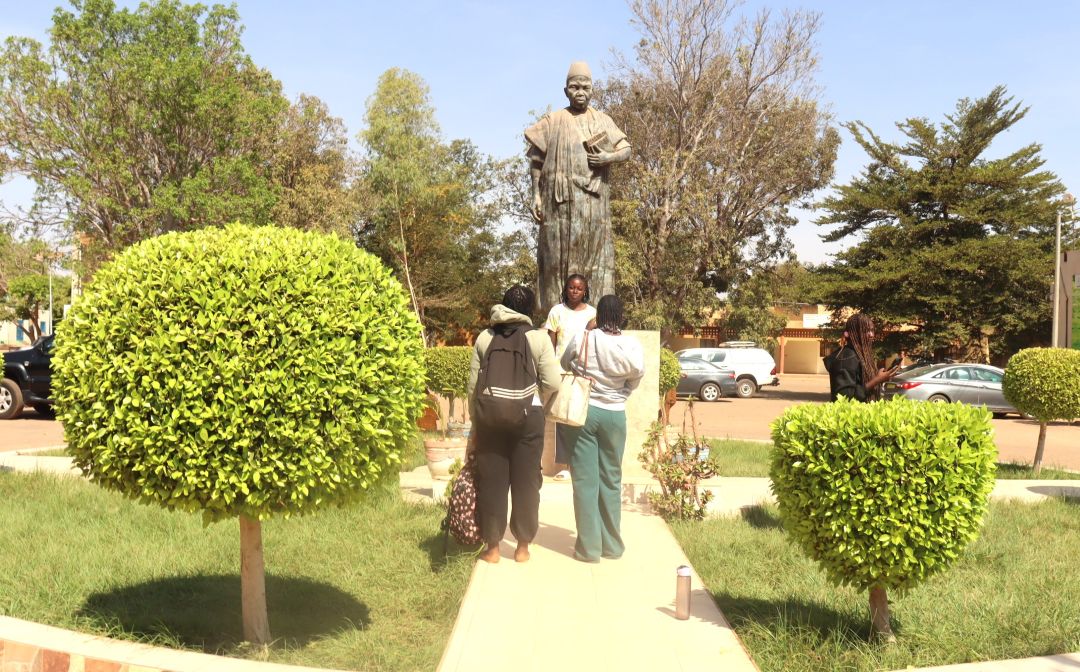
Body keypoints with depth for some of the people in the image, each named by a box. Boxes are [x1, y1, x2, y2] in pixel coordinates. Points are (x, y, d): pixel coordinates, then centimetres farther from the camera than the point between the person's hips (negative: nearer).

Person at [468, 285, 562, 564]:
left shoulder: (485, 337, 3)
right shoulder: (539, 338, -4)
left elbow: (473, 384, 3)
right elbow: (552, 384, -9)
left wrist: (475, 420, 12)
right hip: (529, 415, -1)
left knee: (491, 480, 8)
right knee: (526, 481, 9)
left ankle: (492, 546, 15)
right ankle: (522, 546, 17)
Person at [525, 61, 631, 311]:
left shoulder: (603, 121, 14)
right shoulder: (552, 121, 8)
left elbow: (626, 149, 13)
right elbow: (536, 160, 6)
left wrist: (609, 157, -9)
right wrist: (536, 194, -3)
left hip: (593, 199, 2)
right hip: (560, 199, -2)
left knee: (596, 253, -1)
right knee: (558, 254, -3)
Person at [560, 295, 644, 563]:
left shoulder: (581, 340, -8)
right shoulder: (632, 346, -7)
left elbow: (563, 367, 8)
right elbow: (635, 380, 3)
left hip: (583, 411, -1)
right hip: (615, 415, 1)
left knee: (585, 480, 4)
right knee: (611, 480, 13)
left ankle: (588, 547, 8)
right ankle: (612, 544, 21)